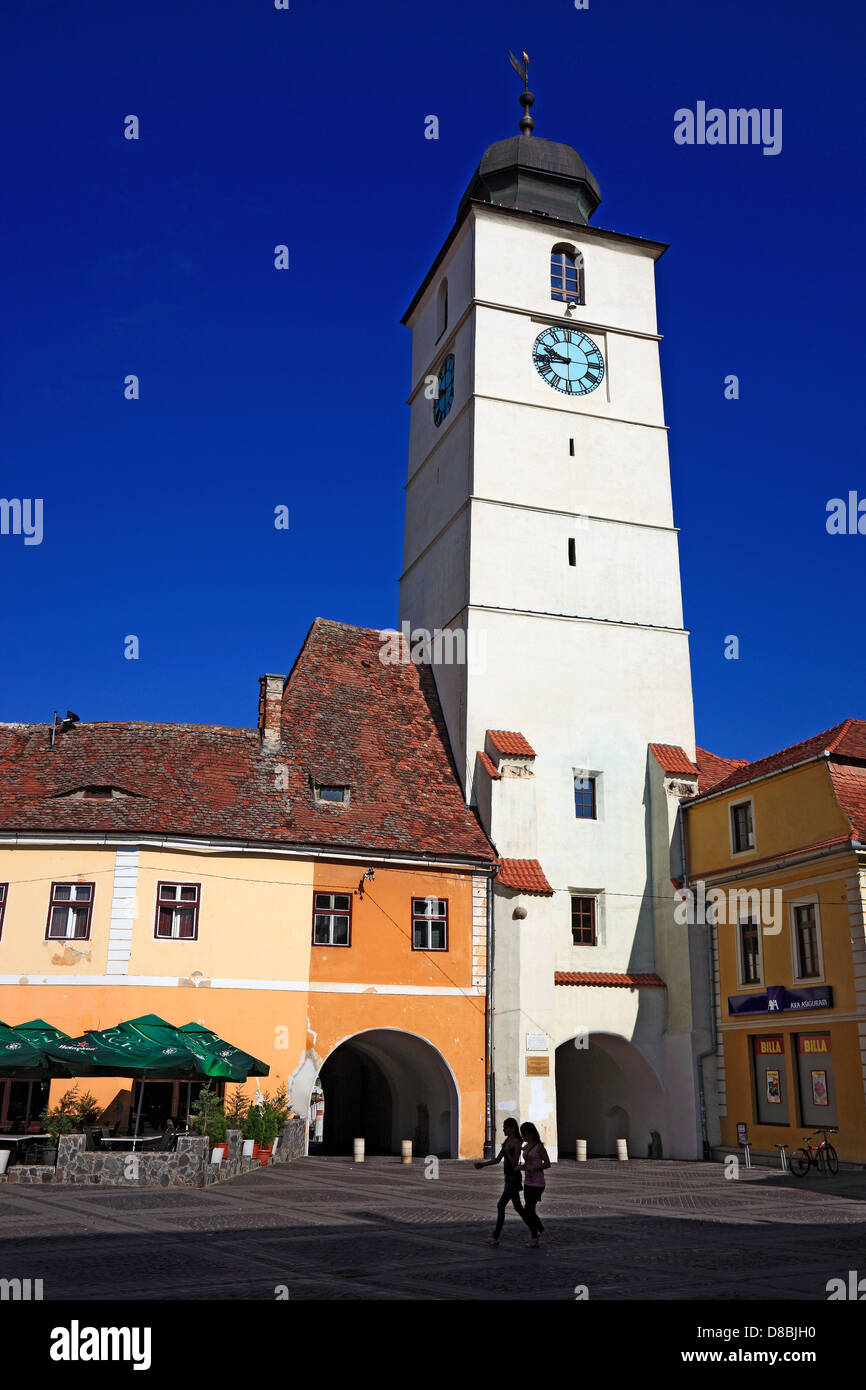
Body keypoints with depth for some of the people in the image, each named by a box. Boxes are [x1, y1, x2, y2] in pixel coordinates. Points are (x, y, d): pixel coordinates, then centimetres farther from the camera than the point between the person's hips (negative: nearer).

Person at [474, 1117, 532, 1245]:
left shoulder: (517, 1143, -15)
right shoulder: (506, 1142, 10)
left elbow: (514, 1163, -18)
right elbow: (497, 1159, 13)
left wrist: (507, 1152, -29)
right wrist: (482, 1165, 4)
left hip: (514, 1178, -9)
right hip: (508, 1177, 9)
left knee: (501, 1205, -11)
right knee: (517, 1207, 15)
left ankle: (495, 1237, -9)